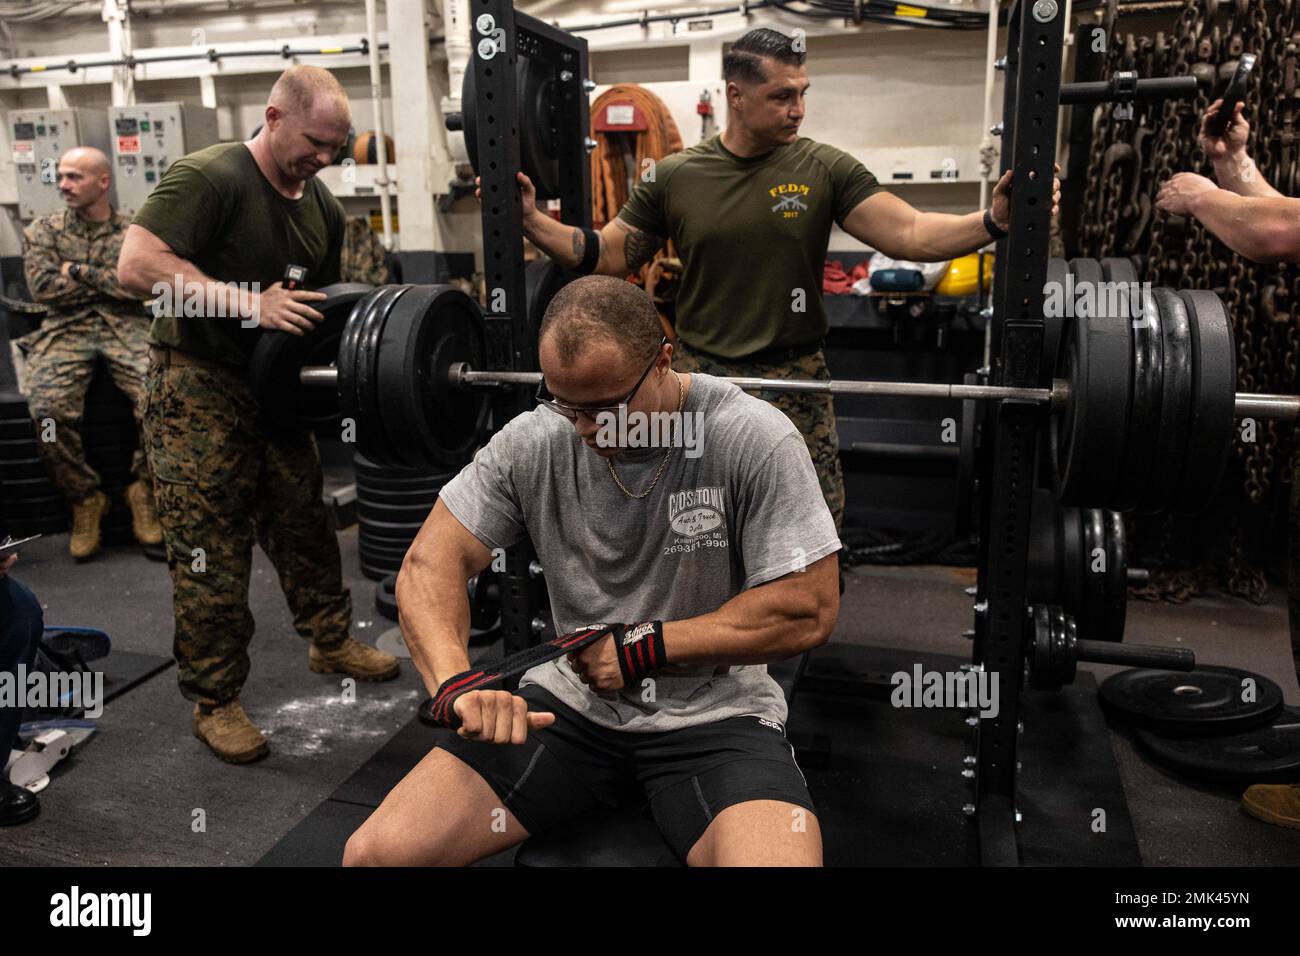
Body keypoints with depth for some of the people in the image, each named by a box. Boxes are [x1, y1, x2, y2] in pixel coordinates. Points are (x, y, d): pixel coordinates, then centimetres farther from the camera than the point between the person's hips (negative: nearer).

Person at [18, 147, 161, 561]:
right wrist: (112, 280, -1)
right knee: (48, 408, -27)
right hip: (66, 331, 1)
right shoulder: (43, 229, 13)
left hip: (127, 328, -1)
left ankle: (143, 488, -7)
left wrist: (80, 271, -4)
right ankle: (84, 498, -7)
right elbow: (41, 286, -1)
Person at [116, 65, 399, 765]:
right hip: (198, 385, -7)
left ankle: (330, 641, 33)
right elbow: (137, 264, -24)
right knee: (210, 551, -2)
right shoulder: (209, 177, -15)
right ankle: (214, 701, 10)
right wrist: (250, 302, -30)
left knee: (304, 522, 14)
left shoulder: (321, 206, 9)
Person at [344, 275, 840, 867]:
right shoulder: (533, 440, -5)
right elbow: (431, 562, -5)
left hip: (713, 713, -2)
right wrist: (456, 679, -24)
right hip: (572, 700, 3)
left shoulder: (756, 440, -15)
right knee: (374, 854, -10)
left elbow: (808, 611, -14)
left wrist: (643, 646, -14)